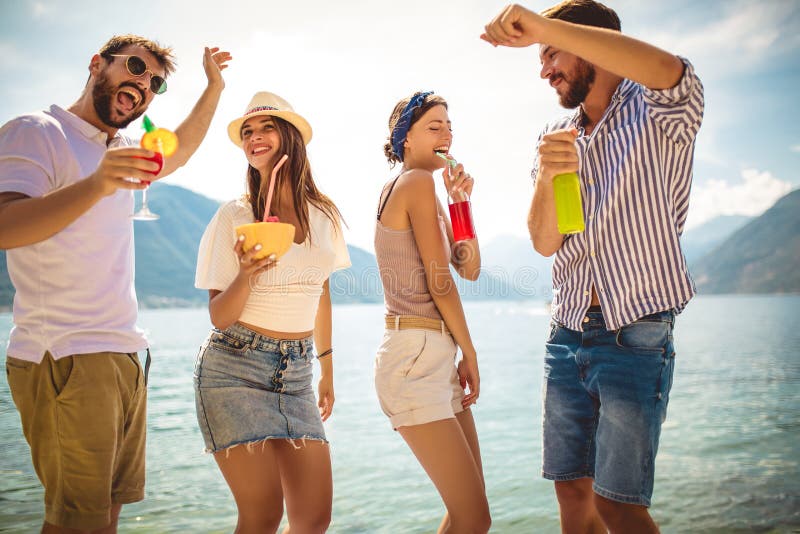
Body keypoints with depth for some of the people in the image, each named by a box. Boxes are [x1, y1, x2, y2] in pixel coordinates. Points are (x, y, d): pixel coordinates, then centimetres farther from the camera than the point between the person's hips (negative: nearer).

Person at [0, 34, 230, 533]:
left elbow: (180, 152, 38)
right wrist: (94, 186, -36)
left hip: (125, 357, 8)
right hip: (65, 360, -8)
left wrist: (214, 88, 31)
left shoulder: (120, 152, 19)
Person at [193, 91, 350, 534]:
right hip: (235, 368, -4)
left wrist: (327, 372, 21)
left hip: (296, 373, 4)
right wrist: (246, 276, -27)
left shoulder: (324, 213, 5)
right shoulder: (234, 216, -6)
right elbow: (219, 316, -6)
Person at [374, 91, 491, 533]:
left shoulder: (415, 187, 20)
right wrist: (469, 354, -2)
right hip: (417, 358, -10)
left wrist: (460, 202, 2)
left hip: (437, 359, 10)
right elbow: (441, 284, -13)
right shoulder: (418, 182, -9)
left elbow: (470, 269, 15)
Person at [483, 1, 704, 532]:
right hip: (568, 338, 6)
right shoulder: (557, 136, 11)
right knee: (572, 491, 11)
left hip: (635, 339, -5)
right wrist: (547, 178, -21)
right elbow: (546, 242, 1)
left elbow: (669, 70, -31)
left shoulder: (654, 113, -4)